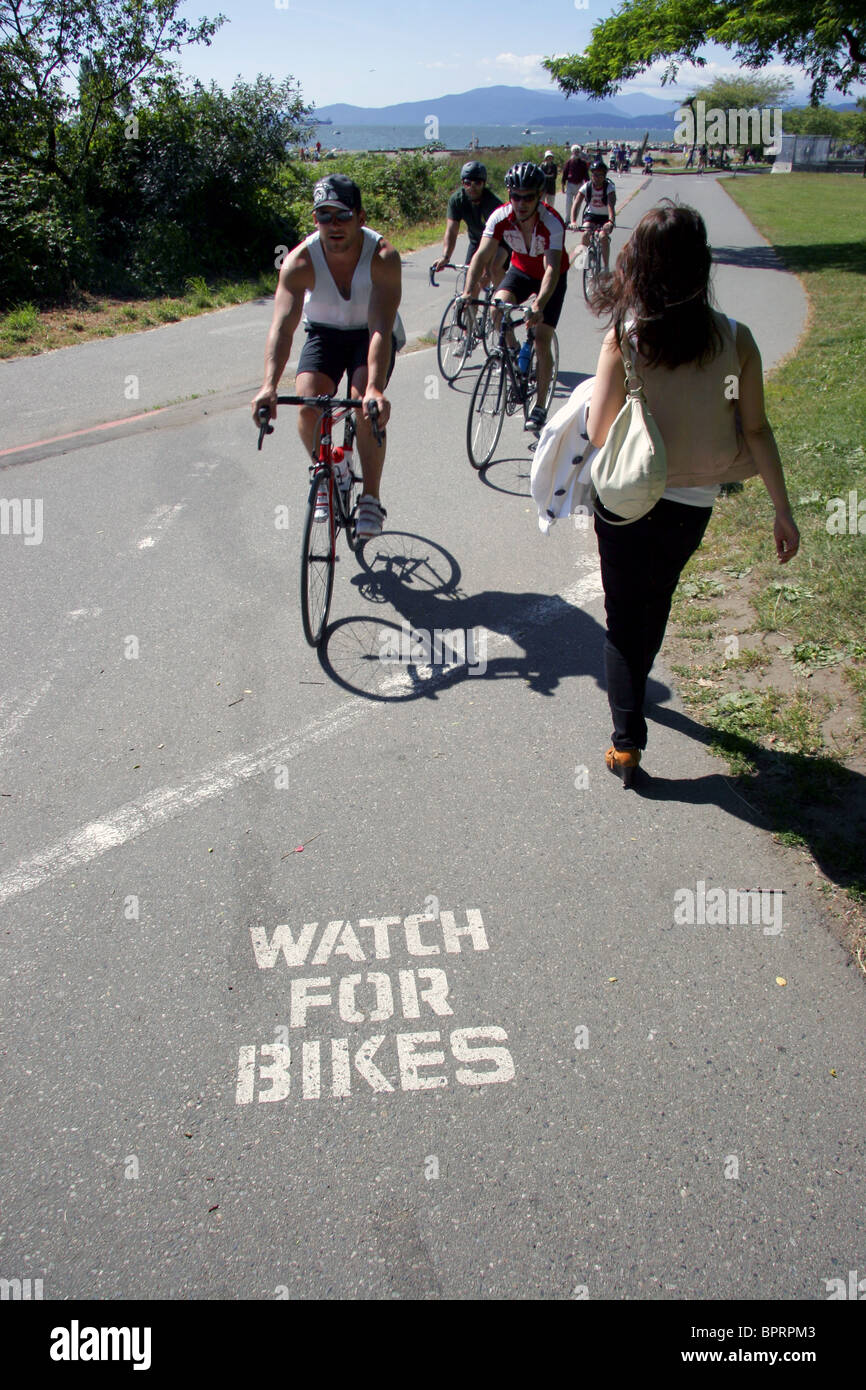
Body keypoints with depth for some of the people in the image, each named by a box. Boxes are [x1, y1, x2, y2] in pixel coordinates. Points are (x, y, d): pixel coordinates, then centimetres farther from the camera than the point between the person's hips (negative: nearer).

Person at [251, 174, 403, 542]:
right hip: (324, 332, 2)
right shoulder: (300, 261, -25)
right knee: (308, 406, -21)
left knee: (366, 403, -28)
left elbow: (381, 328, -39)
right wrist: (269, 384, -52)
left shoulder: (383, 256, -29)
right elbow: (282, 326, -35)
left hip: (371, 334, -2)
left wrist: (375, 388, -54)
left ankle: (371, 498, -12)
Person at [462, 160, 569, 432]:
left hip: (551, 277, -3)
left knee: (541, 341, -12)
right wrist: (469, 293, -45)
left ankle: (540, 407, 0)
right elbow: (482, 256, -29)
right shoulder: (501, 217, -23)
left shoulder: (552, 223, -32)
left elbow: (552, 268, -41)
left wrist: (539, 304, -57)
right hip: (521, 270, 3)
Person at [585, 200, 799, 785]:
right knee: (656, 602, 26)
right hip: (691, 507, 2)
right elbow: (756, 430, -8)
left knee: (625, 615, 11)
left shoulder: (624, 336, -14)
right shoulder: (735, 338, -10)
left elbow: (599, 432, -13)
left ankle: (628, 739, 5)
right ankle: (635, 686, 50)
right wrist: (783, 509, 0)